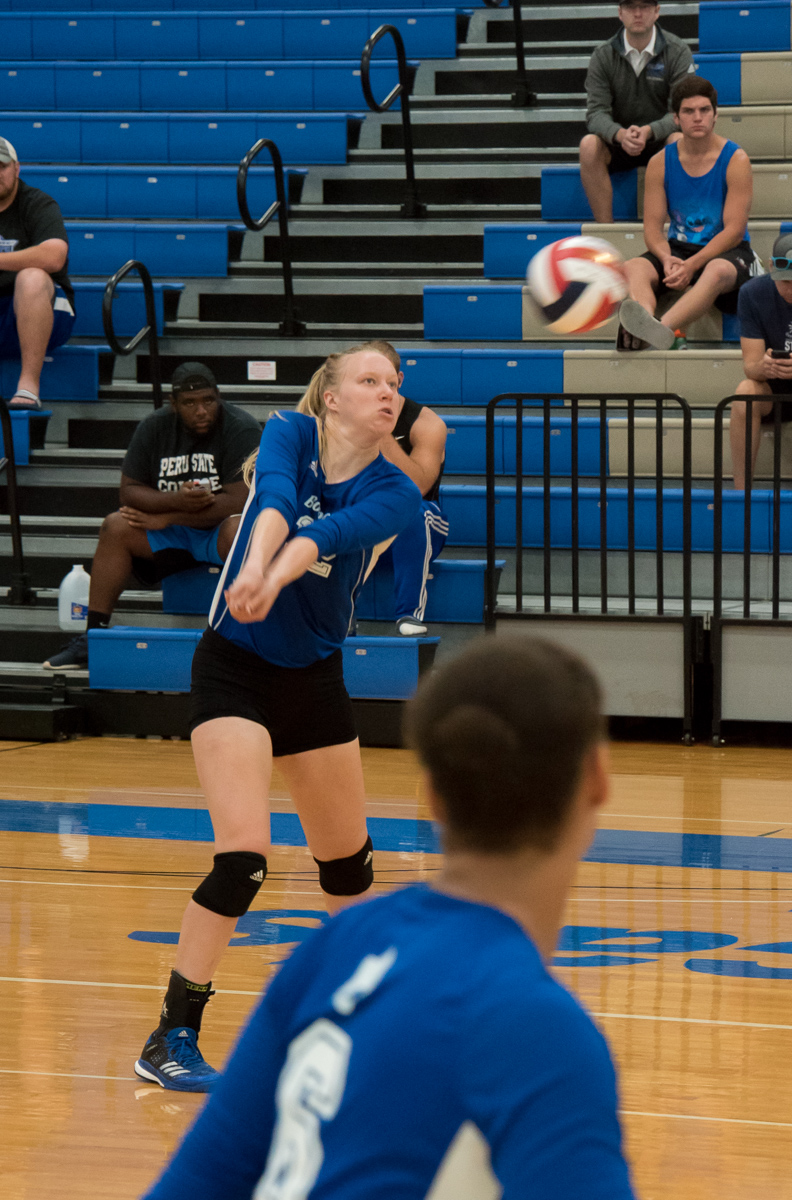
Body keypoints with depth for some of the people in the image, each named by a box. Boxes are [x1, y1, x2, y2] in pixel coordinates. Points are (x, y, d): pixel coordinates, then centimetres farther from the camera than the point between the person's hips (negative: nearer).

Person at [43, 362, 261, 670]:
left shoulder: (242, 429, -15)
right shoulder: (154, 428, 0)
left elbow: (238, 502, -23)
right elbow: (129, 492, -1)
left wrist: (164, 518, -18)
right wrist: (175, 500, -23)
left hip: (219, 530, -5)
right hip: (172, 539, 5)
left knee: (239, 530, -38)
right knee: (115, 526, -18)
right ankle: (93, 635, -18)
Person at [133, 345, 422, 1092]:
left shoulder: (394, 494, -5)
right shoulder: (291, 435, -7)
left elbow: (333, 533, -27)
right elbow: (277, 498, -30)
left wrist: (276, 578, -48)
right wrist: (255, 562, -51)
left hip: (315, 679, 4)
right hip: (233, 668, -4)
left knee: (347, 856, 16)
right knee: (243, 856, -19)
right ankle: (170, 1039, -13)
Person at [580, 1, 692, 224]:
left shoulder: (677, 51, -6)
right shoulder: (603, 55, -3)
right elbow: (596, 112, -10)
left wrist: (649, 131, -34)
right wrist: (620, 134, -33)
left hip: (660, 140, -1)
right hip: (616, 144, 1)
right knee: (589, 144, -30)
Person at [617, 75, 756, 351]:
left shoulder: (736, 160, -6)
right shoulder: (660, 163, 4)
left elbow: (734, 230, -12)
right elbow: (652, 227, 3)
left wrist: (692, 265, -24)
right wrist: (667, 260, -21)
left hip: (726, 251, -4)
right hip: (678, 248, 4)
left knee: (718, 270, -40)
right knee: (633, 269, -27)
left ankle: (663, 328, -66)